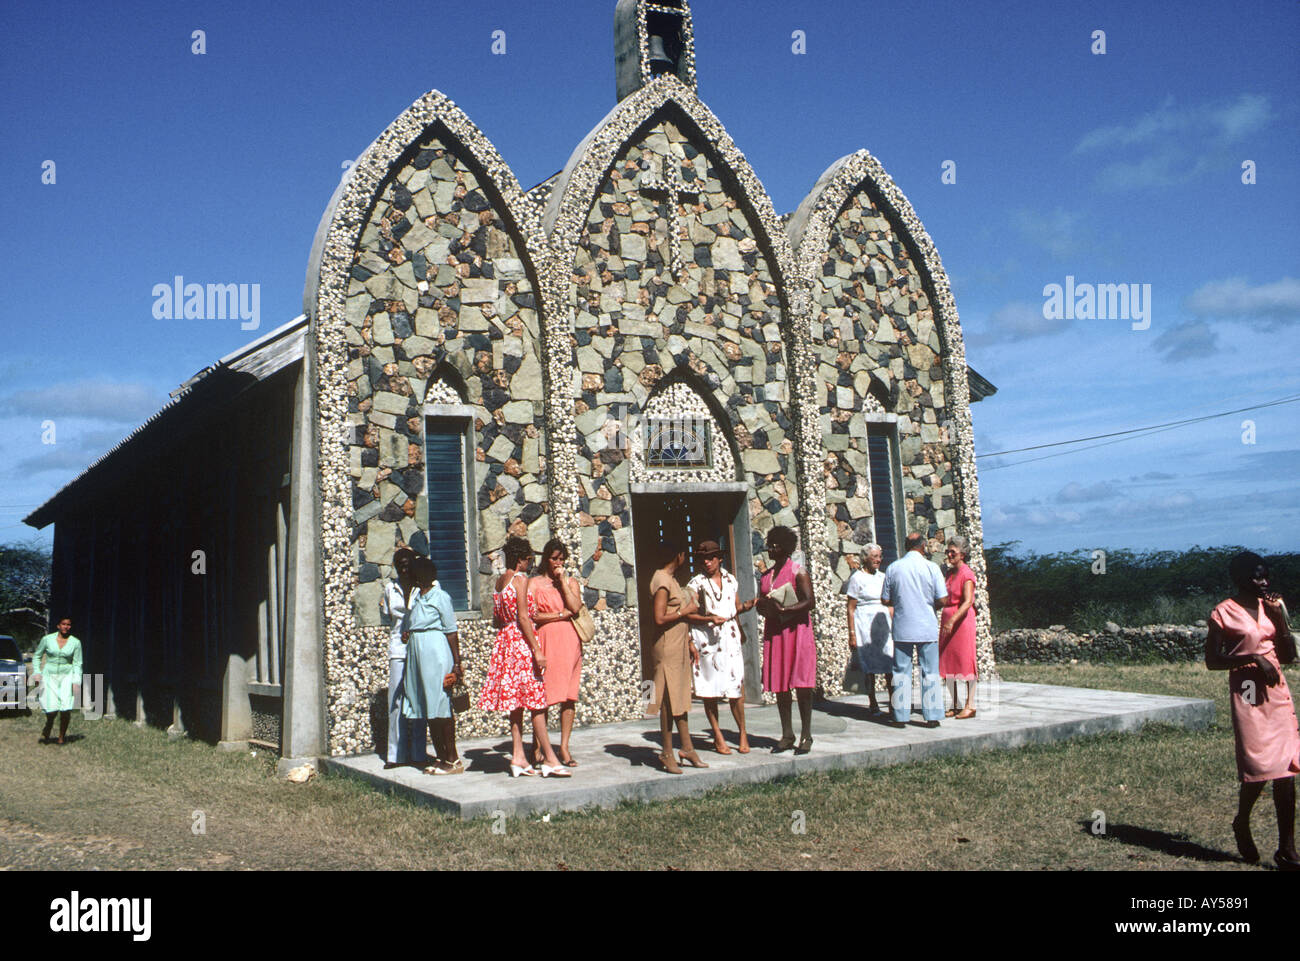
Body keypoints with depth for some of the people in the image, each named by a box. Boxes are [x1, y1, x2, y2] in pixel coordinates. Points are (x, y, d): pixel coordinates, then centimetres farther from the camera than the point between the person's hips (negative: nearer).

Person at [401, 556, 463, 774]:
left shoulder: (440, 597, -7)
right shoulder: (415, 597, 15)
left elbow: (451, 631, -9)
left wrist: (456, 663, -12)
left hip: (436, 654, -8)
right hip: (417, 654, 8)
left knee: (440, 706, -6)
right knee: (429, 709, 8)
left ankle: (453, 760, 0)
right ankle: (441, 758, 15)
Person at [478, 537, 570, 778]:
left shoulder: (499, 582, 13)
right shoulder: (520, 578, -11)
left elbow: (496, 620, 15)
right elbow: (523, 617, -17)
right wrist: (537, 650, -18)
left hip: (505, 641, 8)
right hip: (522, 641, -8)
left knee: (516, 702, 10)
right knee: (536, 701, -6)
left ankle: (518, 756, 9)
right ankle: (550, 760, -4)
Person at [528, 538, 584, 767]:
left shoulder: (571, 581, 15)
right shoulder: (535, 583, 6)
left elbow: (576, 607, -3)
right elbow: (532, 615, -6)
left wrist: (563, 581, -3)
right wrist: (562, 614, -5)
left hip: (570, 641, 3)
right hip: (546, 642, -3)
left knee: (569, 696, 0)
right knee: (544, 696, -6)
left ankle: (564, 747, 6)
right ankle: (538, 747, 5)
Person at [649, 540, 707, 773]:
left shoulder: (672, 579, 16)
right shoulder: (661, 581, -15)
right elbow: (660, 619, -22)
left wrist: (690, 642, 18)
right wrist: (686, 611, -12)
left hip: (680, 646, 10)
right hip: (667, 647, -10)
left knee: (681, 697, 12)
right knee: (669, 701, -4)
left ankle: (687, 748, 17)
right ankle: (667, 753, 3)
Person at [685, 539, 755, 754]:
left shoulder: (731, 580, 12)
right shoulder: (696, 584, -1)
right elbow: (689, 615, -4)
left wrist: (746, 606, 3)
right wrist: (709, 619, -18)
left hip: (730, 637, 3)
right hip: (707, 640, -2)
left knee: (737, 688, -2)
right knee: (710, 690, 2)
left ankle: (743, 734, 13)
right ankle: (718, 736, 13)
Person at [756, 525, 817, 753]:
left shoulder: (798, 571, -5)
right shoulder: (766, 575, 14)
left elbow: (809, 602, -13)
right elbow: (761, 604, 17)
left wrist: (783, 610, -21)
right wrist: (767, 608, -6)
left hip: (796, 630, -6)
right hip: (774, 633, 6)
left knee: (801, 685, -4)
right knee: (779, 685, 6)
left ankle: (806, 736, 2)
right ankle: (787, 735, 13)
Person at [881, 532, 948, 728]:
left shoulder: (893, 568, 0)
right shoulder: (932, 567, -5)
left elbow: (885, 599, 4)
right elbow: (942, 600, -6)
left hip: (902, 628, 1)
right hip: (927, 628, -1)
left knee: (901, 671, 6)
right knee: (930, 672, 6)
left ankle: (900, 716, 7)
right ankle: (932, 716, 8)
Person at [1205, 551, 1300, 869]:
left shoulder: (1271, 607, 12)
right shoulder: (1224, 613, -5)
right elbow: (1212, 661, -6)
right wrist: (1252, 658, -17)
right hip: (1247, 694, -5)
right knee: (1259, 769, -6)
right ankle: (1242, 824, 24)